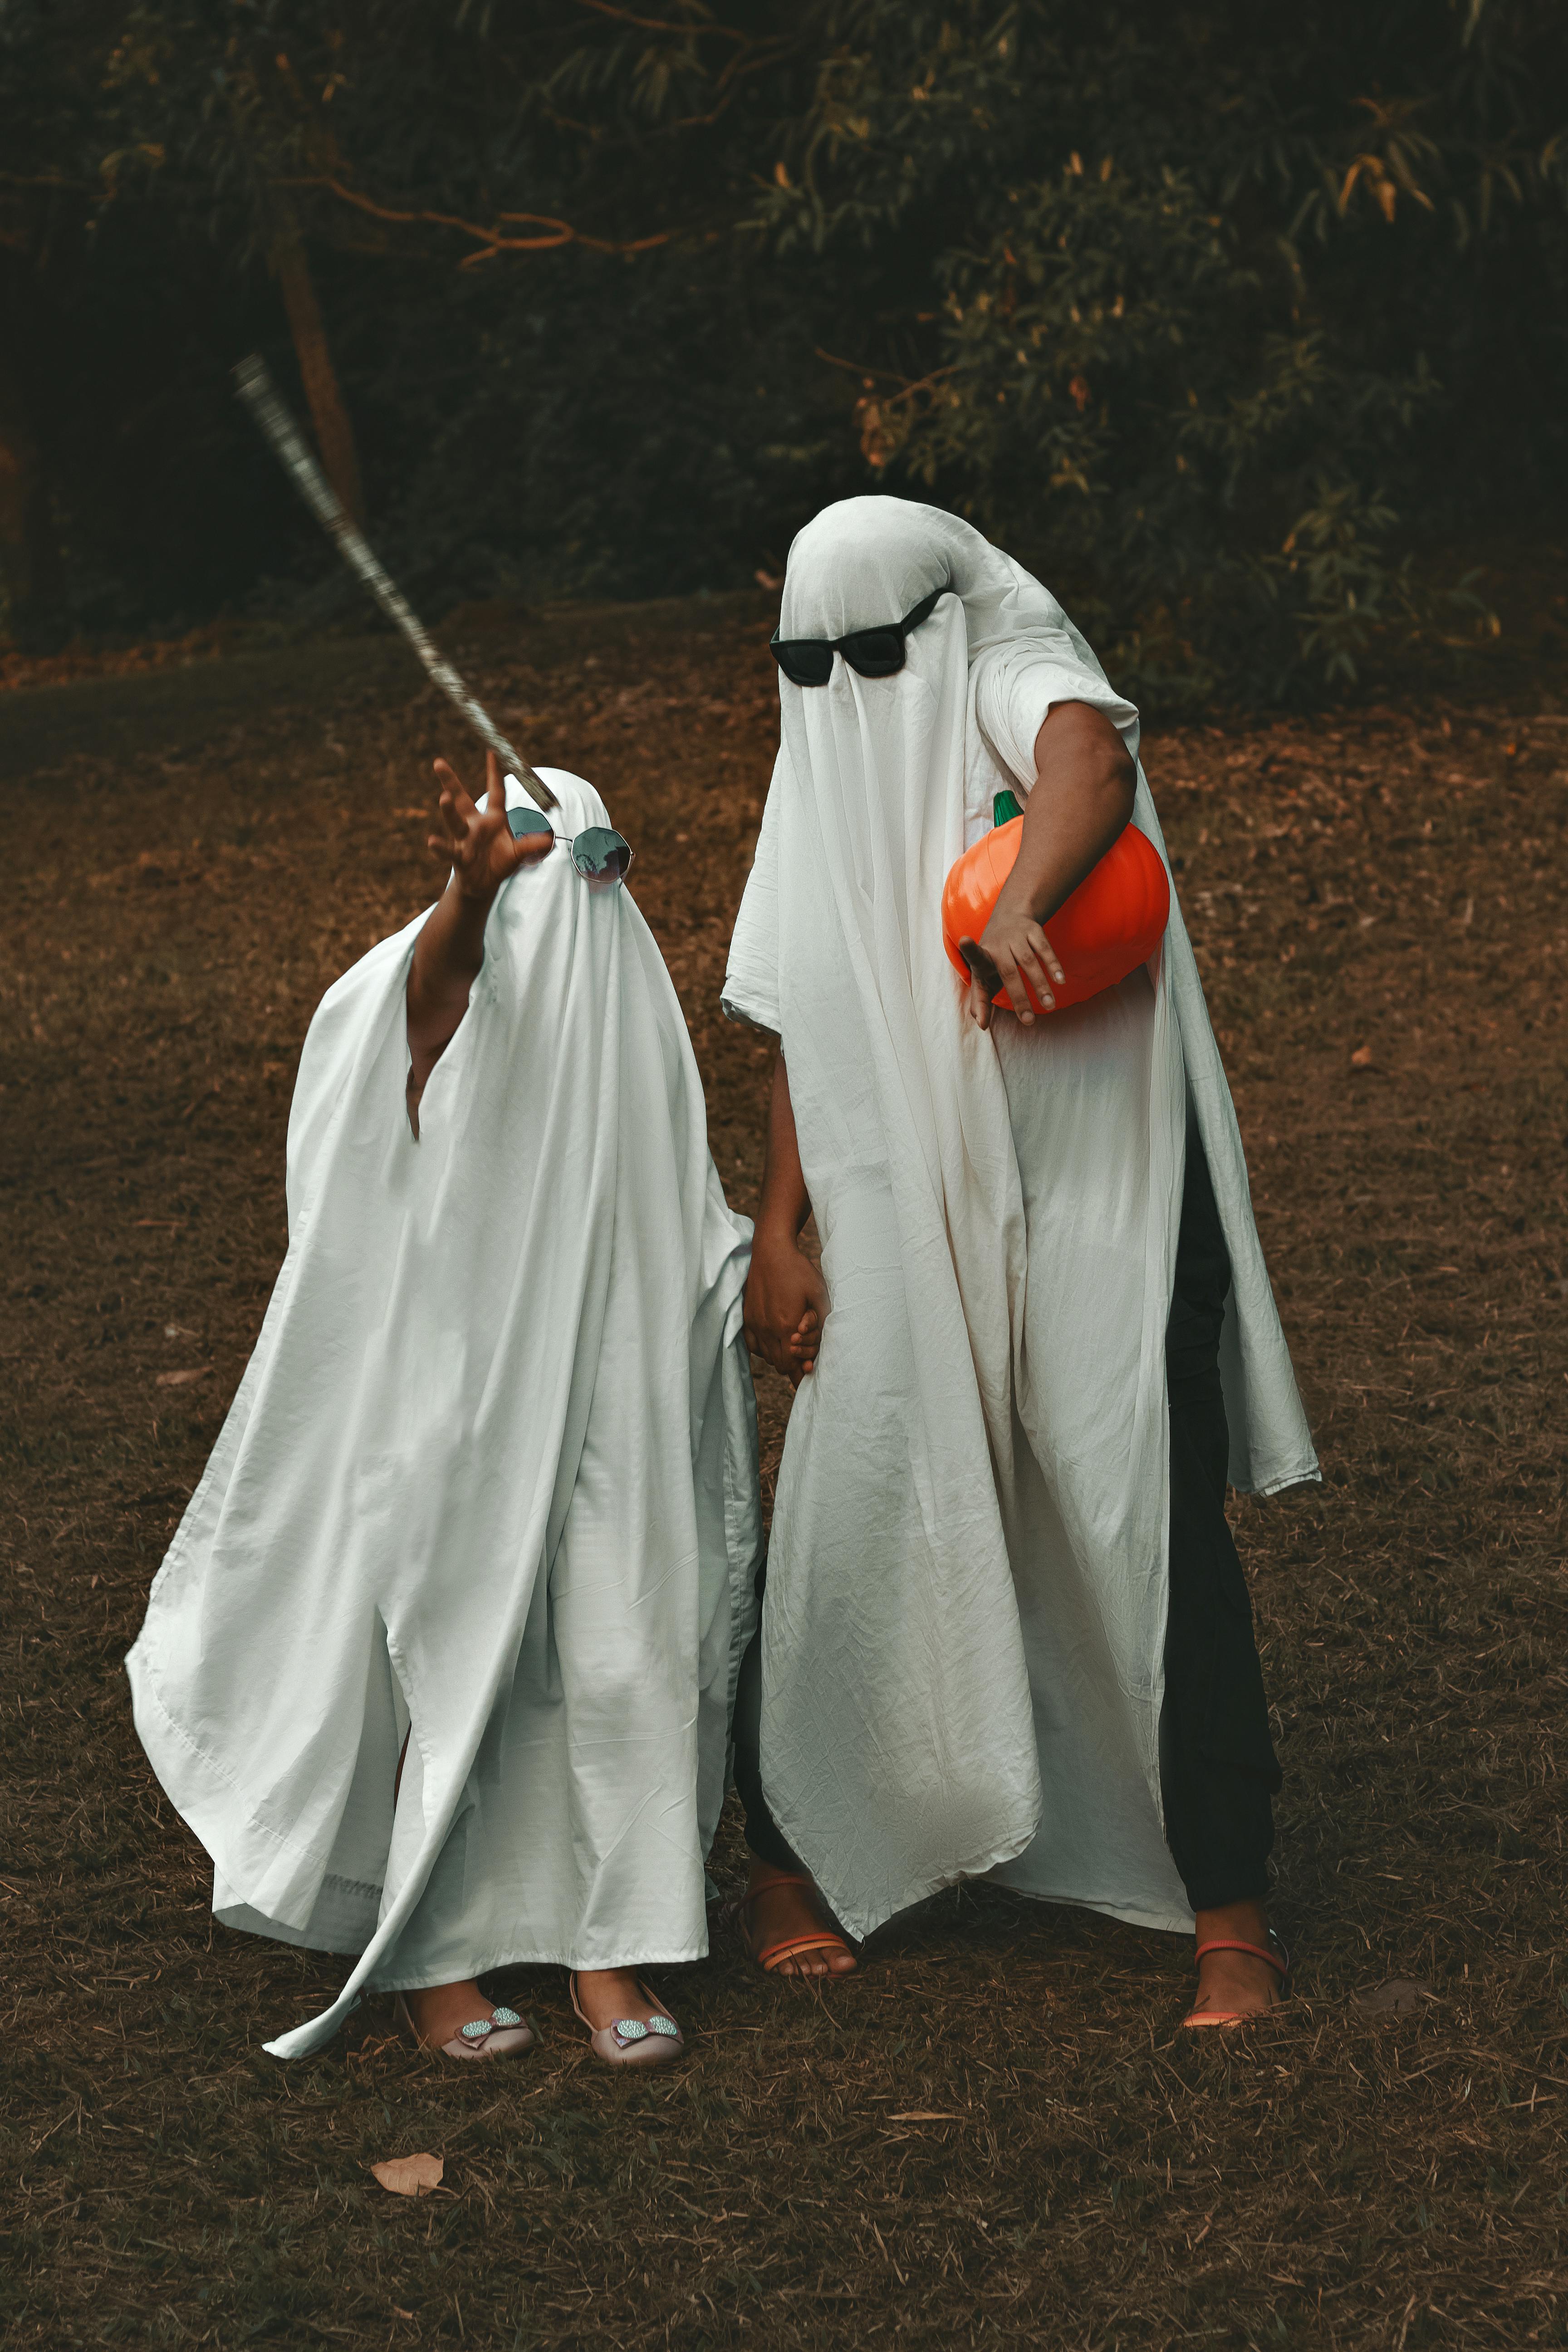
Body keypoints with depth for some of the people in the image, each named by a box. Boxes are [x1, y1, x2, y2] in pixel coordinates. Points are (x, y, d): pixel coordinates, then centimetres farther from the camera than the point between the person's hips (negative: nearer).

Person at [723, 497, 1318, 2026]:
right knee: (852, 1529, 4)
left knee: (1155, 1538, -5)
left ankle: (1229, 1911, 5)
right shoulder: (825, 780, 12)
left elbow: (1093, 762, -32)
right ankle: (788, 1856, 24)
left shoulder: (1017, 685, -6)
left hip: (1100, 1205, -4)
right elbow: (803, 1034, 13)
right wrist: (775, 1238, 3)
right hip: (908, 1226, 4)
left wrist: (1014, 916, -52)